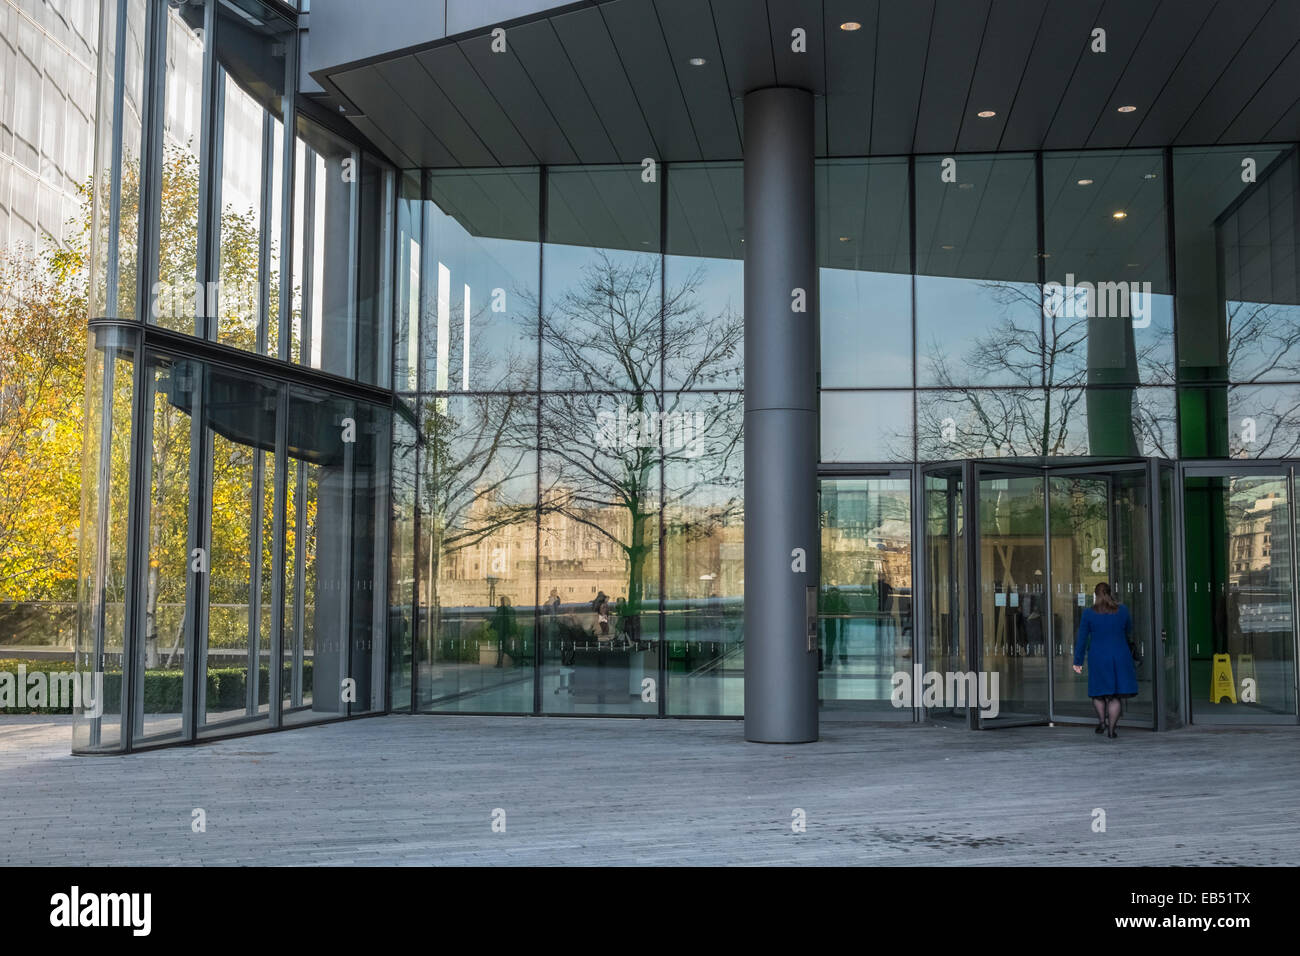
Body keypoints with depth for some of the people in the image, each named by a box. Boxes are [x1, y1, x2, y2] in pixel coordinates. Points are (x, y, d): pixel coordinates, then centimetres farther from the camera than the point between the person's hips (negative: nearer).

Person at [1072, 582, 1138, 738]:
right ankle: (1111, 729, 1)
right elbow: (1129, 632, 13)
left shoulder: (1088, 613, -6)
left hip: (1098, 657, -1)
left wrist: (1078, 661, 2)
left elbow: (1082, 639, -4)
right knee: (1115, 696, 5)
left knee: (1098, 692, 18)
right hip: (1120, 656, 1)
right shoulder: (1122, 610, -1)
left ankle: (1102, 721, 6)